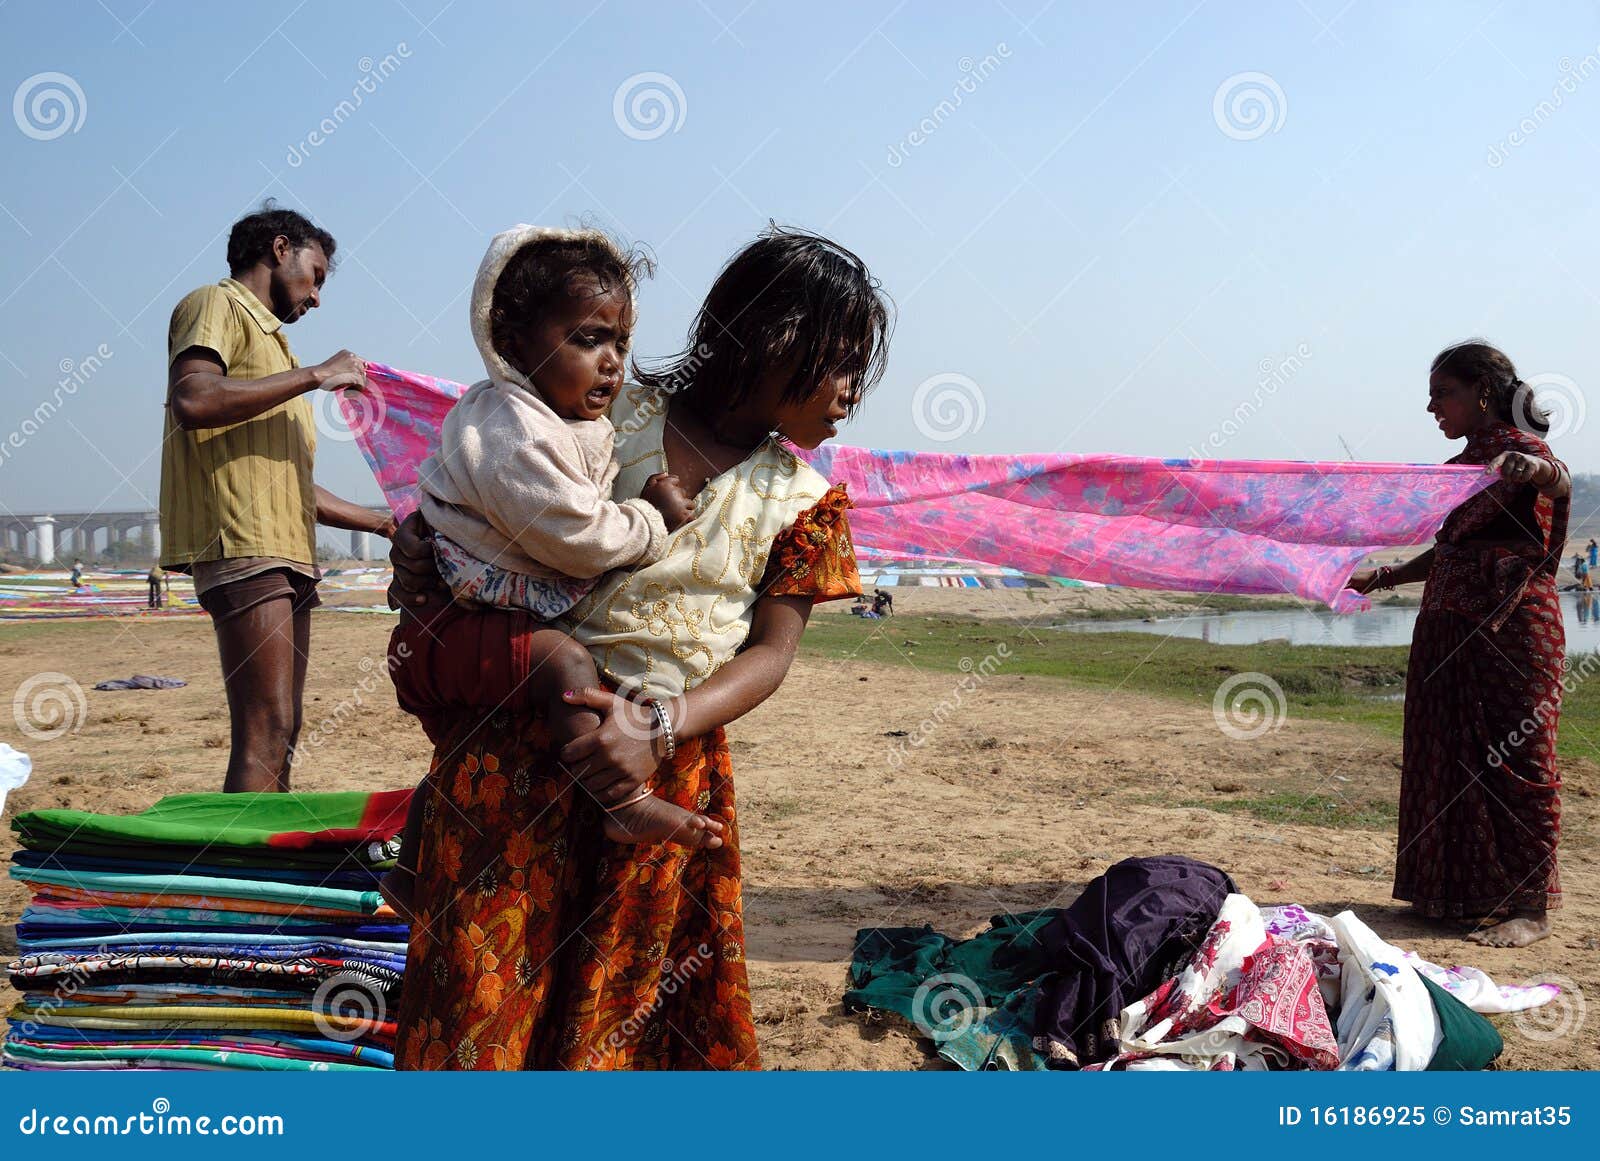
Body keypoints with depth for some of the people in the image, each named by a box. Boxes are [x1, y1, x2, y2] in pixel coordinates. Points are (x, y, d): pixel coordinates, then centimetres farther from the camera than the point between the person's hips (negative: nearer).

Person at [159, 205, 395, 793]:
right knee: (265, 733, -16)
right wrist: (314, 375, -13)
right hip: (243, 545, -10)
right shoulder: (217, 305, 3)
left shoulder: (267, 339, 27)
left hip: (284, 552, 10)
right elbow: (192, 400, -19)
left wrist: (384, 523, 30)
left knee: (281, 733, 7)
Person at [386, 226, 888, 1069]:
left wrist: (663, 730, -17)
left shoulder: (800, 501, 7)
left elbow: (770, 653, 0)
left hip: (665, 778, 2)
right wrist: (421, 538, -7)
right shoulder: (610, 418, 1)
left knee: (625, 1013, 9)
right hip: (517, 741, -1)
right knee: (479, 997, -1)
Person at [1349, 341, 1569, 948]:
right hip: (1451, 627, 8)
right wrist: (1382, 577, 22)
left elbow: (1563, 484, -30)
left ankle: (1532, 906, 2)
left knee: (1517, 758, -5)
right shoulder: (1464, 463, 18)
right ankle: (1464, 890, 21)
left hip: (1514, 625, -8)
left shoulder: (1521, 449, -6)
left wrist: (1543, 473, -51)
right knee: (1451, 759, 10)